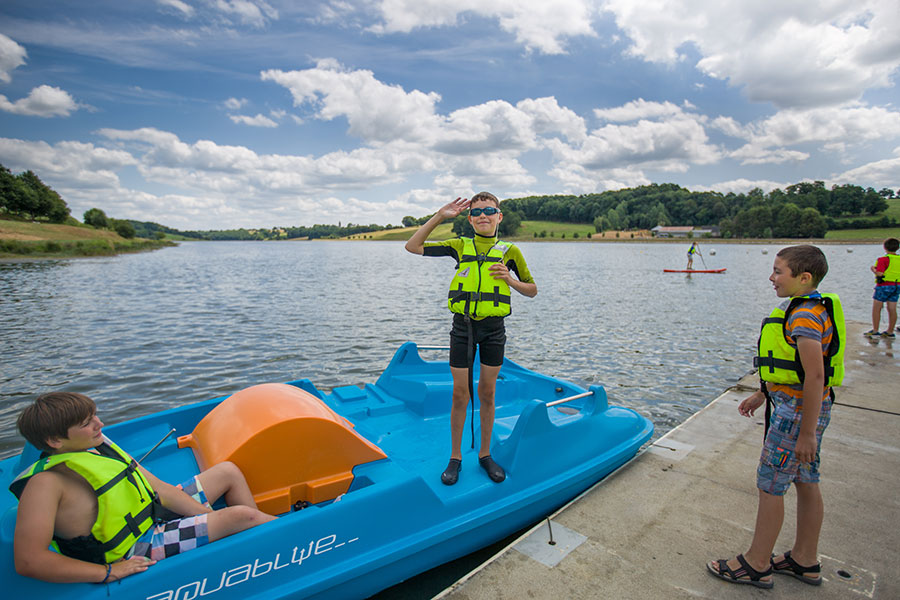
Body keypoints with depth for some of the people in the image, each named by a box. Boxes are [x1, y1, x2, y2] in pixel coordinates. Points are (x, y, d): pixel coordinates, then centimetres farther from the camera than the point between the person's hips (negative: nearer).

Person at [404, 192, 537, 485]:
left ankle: (485, 454, 25)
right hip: (463, 327, 0)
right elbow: (413, 246, 0)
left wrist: (509, 280, -9)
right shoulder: (459, 246, 4)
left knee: (487, 394, 9)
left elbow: (532, 290, 10)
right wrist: (439, 216, -4)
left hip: (493, 329, 0)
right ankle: (455, 457, 20)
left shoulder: (509, 251, 4)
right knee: (460, 395, 4)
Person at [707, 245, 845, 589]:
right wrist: (762, 394, 24)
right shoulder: (810, 308, 11)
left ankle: (756, 566, 15)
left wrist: (807, 432, -23)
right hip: (796, 404, 10)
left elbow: (815, 374, -26)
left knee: (770, 486, 0)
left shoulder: (804, 316, -22)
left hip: (798, 410, -10)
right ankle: (805, 561, 33)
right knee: (806, 483, 18)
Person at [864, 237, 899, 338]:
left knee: (876, 308, 0)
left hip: (884, 286, -7)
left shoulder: (883, 259, -13)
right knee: (892, 309, 9)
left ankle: (875, 331, -1)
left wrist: (873, 269, -1)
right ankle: (890, 331, 14)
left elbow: (880, 273, -19)